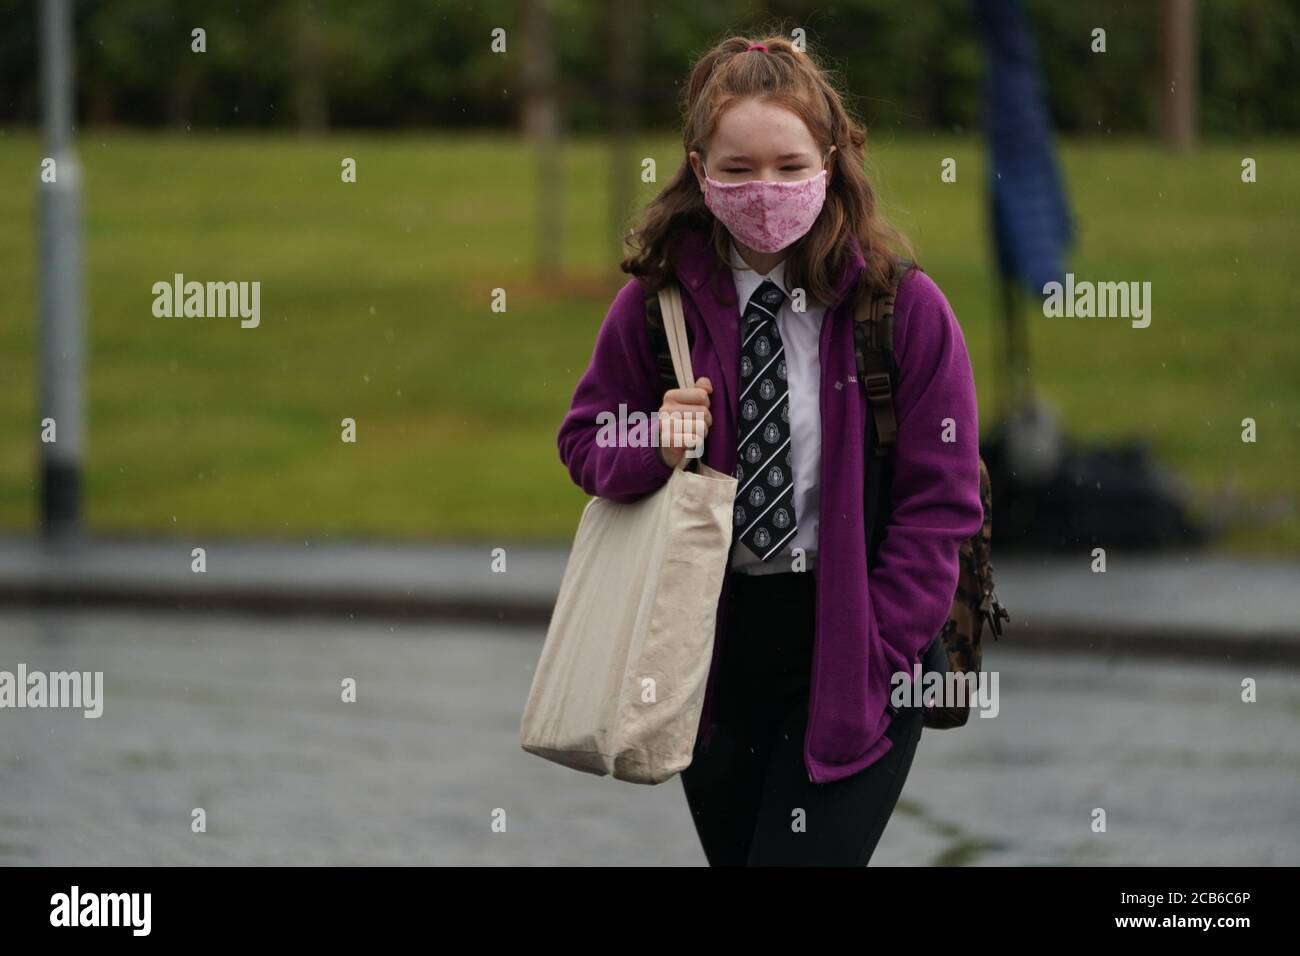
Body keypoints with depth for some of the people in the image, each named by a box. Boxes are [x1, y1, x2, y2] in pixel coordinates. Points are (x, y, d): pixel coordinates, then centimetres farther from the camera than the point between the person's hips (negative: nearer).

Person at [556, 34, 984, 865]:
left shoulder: (905, 307, -9)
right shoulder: (656, 301, -2)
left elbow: (941, 503, -7)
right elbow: (584, 438, 10)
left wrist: (875, 657, -13)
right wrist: (653, 448, -13)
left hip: (853, 648, -4)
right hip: (708, 638, 4)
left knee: (803, 856, -14)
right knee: (730, 851, 16)